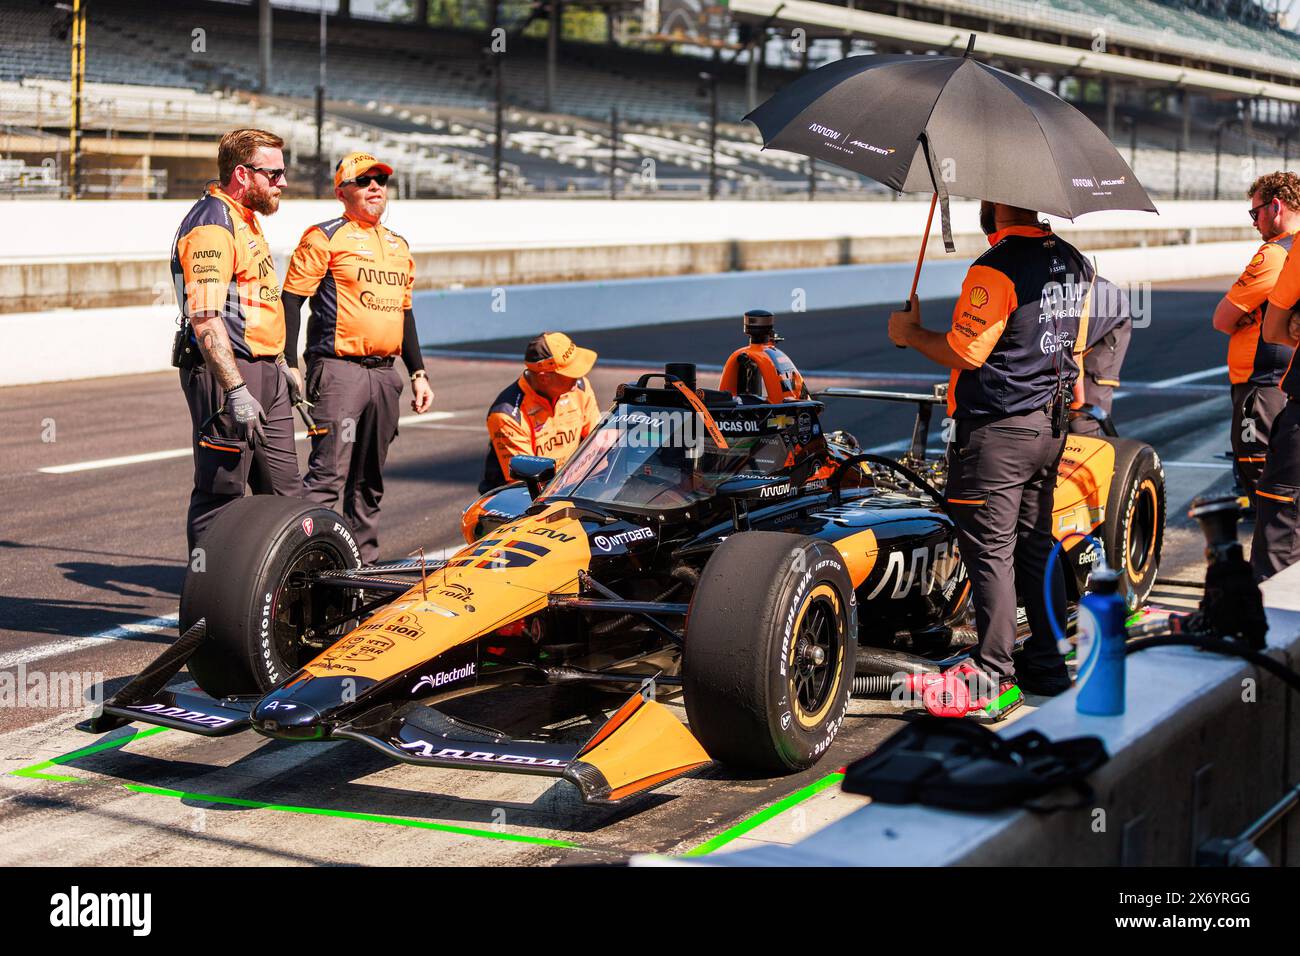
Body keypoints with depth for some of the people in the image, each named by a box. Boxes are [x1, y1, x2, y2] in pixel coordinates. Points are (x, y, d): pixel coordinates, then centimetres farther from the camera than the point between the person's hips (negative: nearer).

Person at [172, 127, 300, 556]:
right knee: (220, 493, -3)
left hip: (265, 373, 10)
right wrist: (236, 391, -28)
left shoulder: (246, 219, 18)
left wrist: (279, 362, 27)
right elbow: (205, 319, -23)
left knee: (284, 490, 12)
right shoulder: (211, 224, -15)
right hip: (226, 373, -10)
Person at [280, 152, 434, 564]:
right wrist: (289, 368, -13)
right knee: (328, 472, -14)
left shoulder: (398, 245, 19)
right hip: (338, 370, -7)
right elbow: (291, 301, -6)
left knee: (370, 480, 11)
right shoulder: (324, 237, -3)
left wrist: (418, 373, 21)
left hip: (385, 374, 7)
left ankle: (364, 562, 19)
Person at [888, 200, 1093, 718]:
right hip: (1050, 426, 8)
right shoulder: (1074, 263, 9)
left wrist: (910, 332, -3)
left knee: (989, 550, -3)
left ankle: (993, 681, -1)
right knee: (1036, 547, 16)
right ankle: (1049, 665, 22)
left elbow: (965, 352, -18)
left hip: (995, 431, -8)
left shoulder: (995, 267, -18)